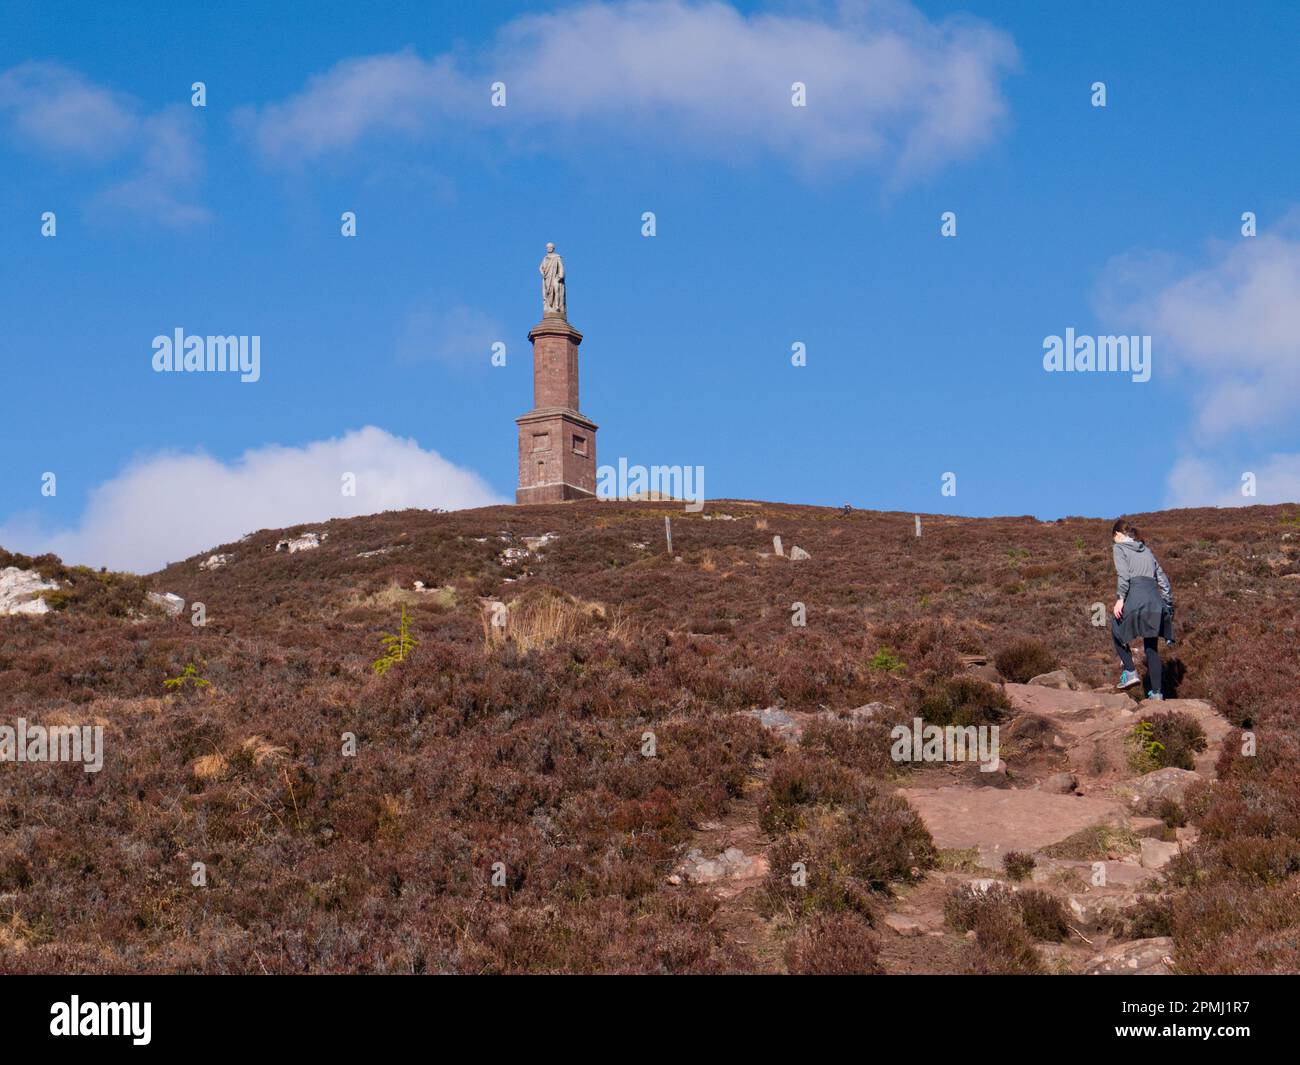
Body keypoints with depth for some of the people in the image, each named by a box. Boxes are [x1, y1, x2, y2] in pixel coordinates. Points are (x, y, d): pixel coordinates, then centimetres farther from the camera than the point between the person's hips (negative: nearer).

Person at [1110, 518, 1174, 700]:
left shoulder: (1120, 547, 8)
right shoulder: (1146, 550, 26)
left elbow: (1123, 574, -9)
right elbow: (1163, 579, 24)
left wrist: (1120, 598, -13)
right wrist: (1168, 606, 27)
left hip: (1135, 598, -6)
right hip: (1155, 600, 6)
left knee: (1117, 631, 19)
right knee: (1152, 647, 12)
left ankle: (1130, 672, 6)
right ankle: (1156, 693, 8)